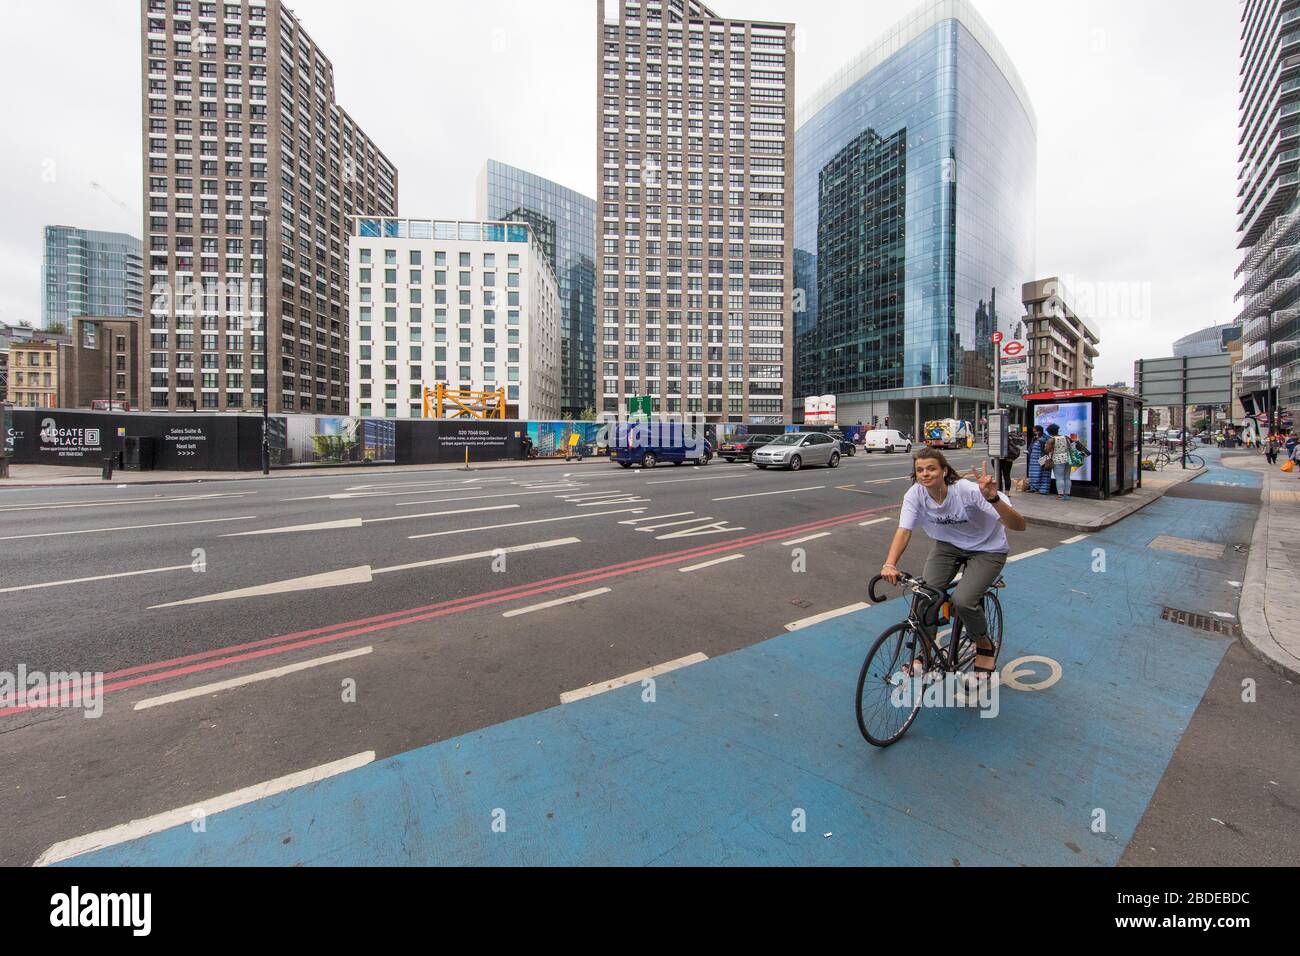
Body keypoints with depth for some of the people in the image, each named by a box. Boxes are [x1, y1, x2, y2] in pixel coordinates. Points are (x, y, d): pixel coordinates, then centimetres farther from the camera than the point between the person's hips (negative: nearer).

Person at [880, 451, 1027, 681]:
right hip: (948, 546, 4)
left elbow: (1019, 525, -34)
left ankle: (984, 645, 12)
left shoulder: (968, 491, -31)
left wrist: (993, 498, -53)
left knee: (962, 600, -22)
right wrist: (889, 564, -44)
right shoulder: (915, 494, -20)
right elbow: (904, 530, -27)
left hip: (986, 549, -3)